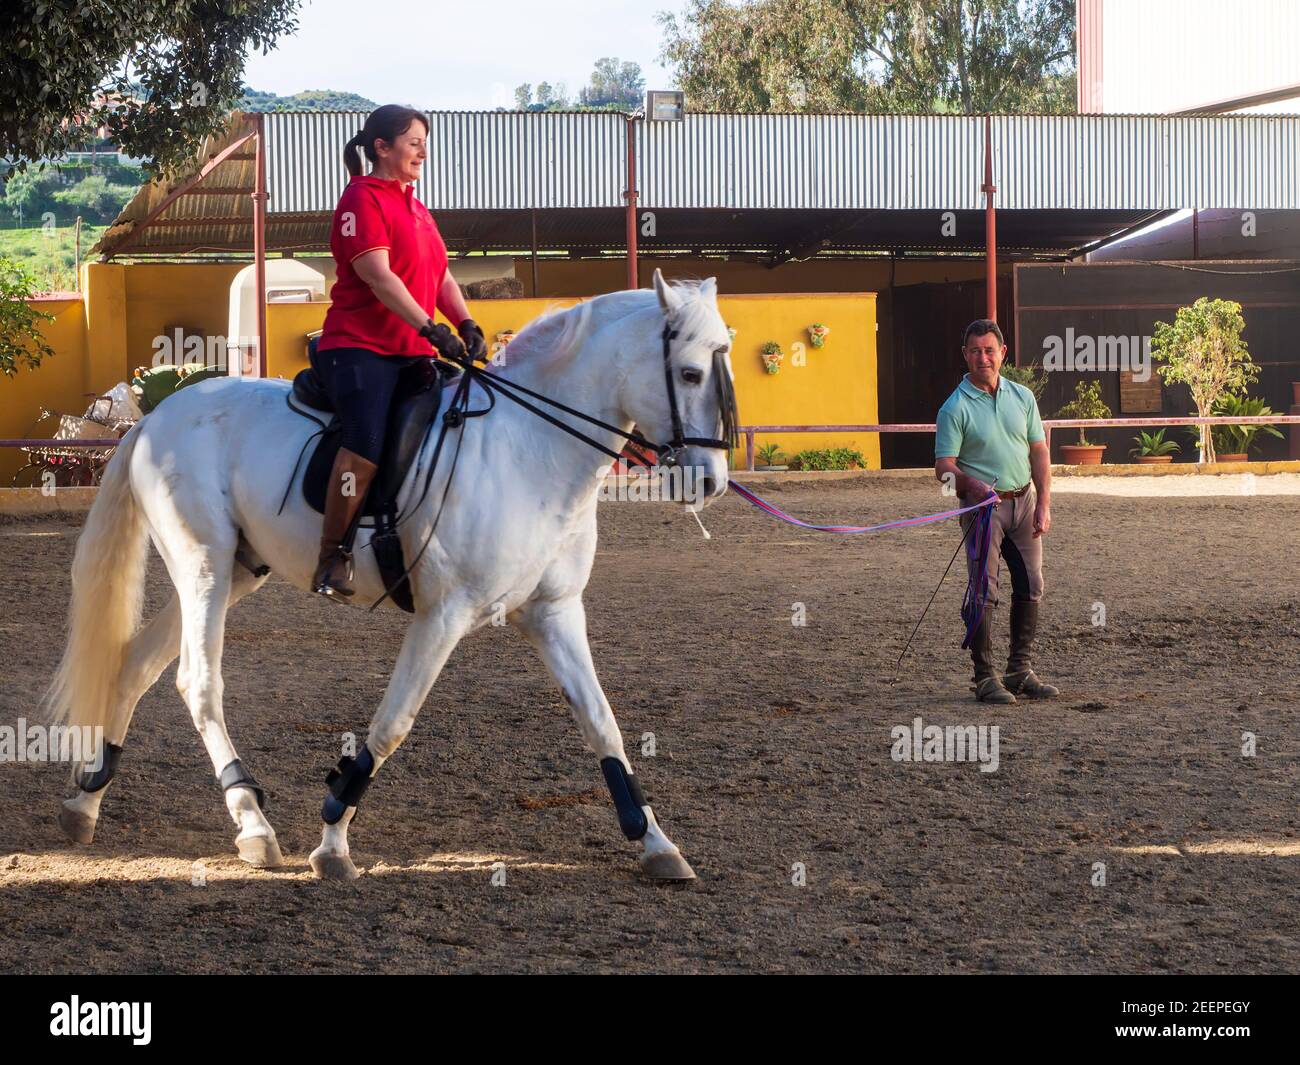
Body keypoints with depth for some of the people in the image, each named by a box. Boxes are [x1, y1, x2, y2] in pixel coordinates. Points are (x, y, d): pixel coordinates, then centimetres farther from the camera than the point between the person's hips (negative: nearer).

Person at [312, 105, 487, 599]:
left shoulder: (415, 207, 23)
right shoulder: (363, 198, -5)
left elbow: (442, 278, 19)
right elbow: (379, 277, -16)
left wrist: (466, 325, 0)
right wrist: (430, 328, -24)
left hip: (412, 353, 9)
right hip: (360, 349, -9)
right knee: (368, 443, -27)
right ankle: (333, 558, -18)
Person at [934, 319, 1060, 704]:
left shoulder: (1022, 397, 8)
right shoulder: (955, 407, -7)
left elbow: (1039, 453, 11)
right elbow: (944, 466, -10)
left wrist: (1044, 505, 2)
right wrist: (972, 484, -30)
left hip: (1024, 500, 5)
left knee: (1030, 588, 7)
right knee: (984, 591, -8)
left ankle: (1021, 671, 17)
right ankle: (985, 677, -4)